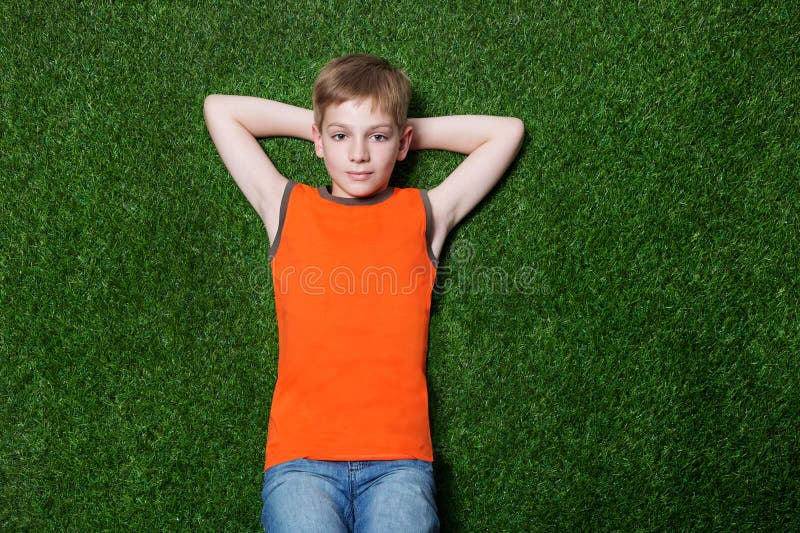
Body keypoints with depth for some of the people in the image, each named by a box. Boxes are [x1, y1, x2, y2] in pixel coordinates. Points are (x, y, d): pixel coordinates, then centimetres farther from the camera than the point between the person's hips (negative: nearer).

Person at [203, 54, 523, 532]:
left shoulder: (424, 214, 12)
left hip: (398, 457, 1)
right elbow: (219, 108, 19)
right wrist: (321, 125, 20)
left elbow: (507, 130, 18)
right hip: (301, 456, 0)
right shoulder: (287, 208, 12)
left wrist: (409, 131, 19)